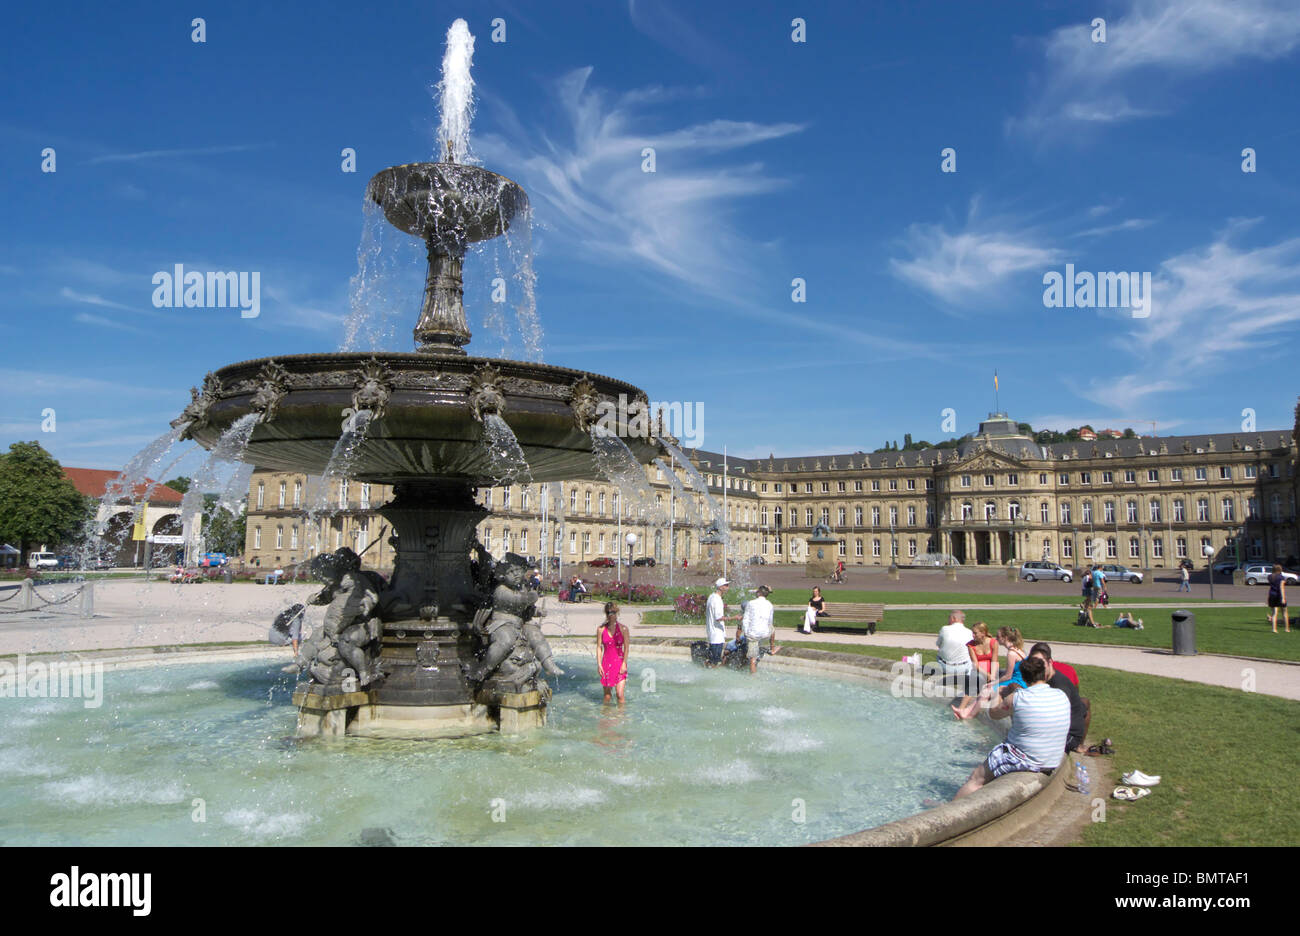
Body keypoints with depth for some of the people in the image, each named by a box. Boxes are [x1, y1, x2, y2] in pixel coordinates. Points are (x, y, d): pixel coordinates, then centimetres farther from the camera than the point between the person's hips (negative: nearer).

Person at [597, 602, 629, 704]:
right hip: (606, 663, 2)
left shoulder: (623, 628, -3)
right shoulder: (601, 629, 1)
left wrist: (624, 664, -9)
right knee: (607, 695, 6)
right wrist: (599, 665, -5)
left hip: (620, 663, -2)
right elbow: (599, 647, 2)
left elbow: (626, 648, -2)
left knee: (620, 694, -9)